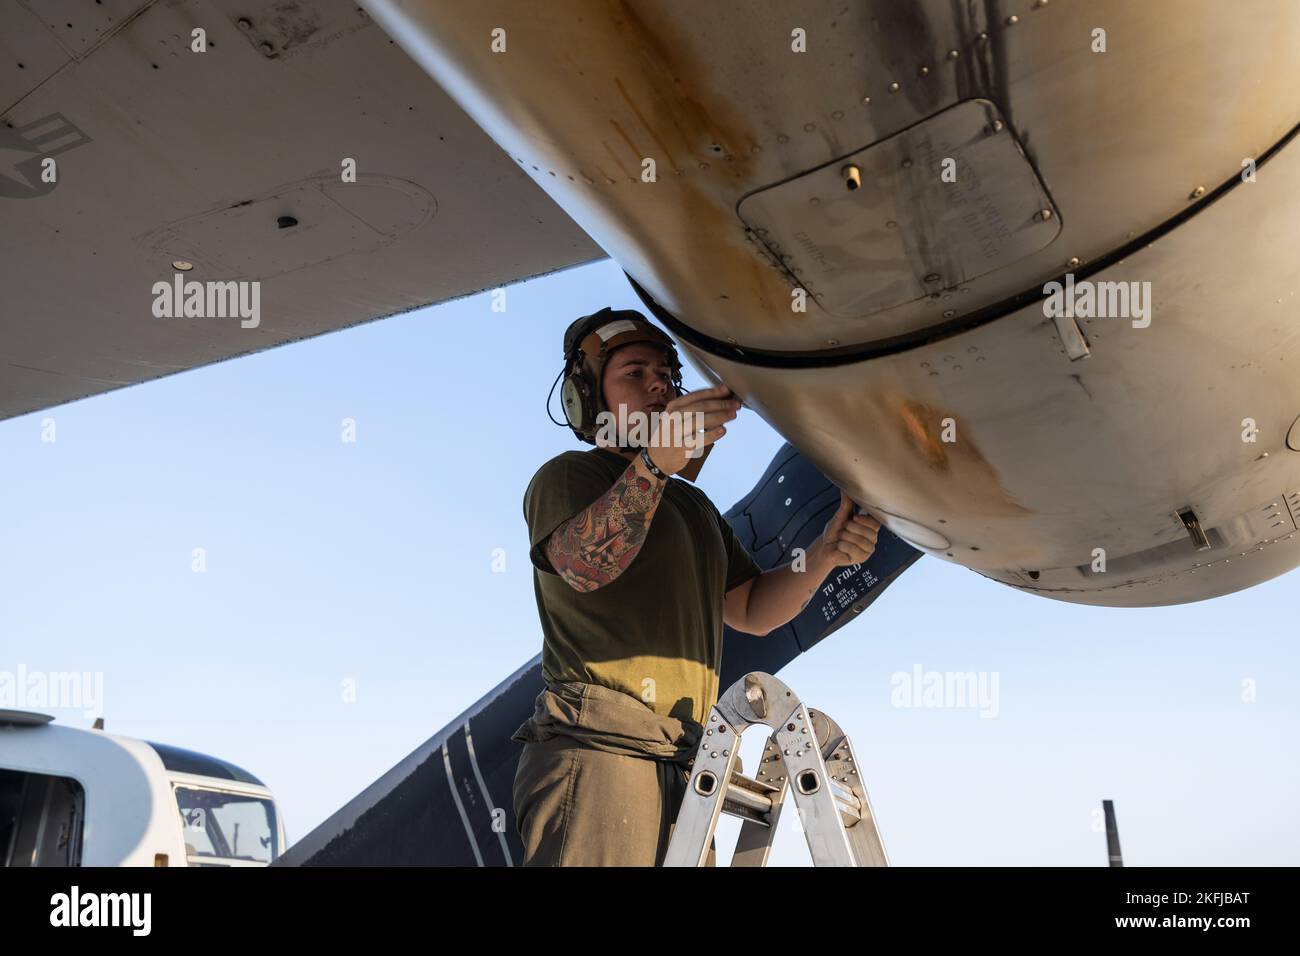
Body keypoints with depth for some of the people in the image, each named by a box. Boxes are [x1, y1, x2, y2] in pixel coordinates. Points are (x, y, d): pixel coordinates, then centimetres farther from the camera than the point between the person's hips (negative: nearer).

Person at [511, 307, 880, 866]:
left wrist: (825, 554, 3)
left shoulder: (696, 505, 27)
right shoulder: (568, 475, 5)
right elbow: (585, 565, -17)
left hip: (683, 764, 7)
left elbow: (752, 611, 20)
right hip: (597, 745, -7)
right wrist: (653, 463, -30)